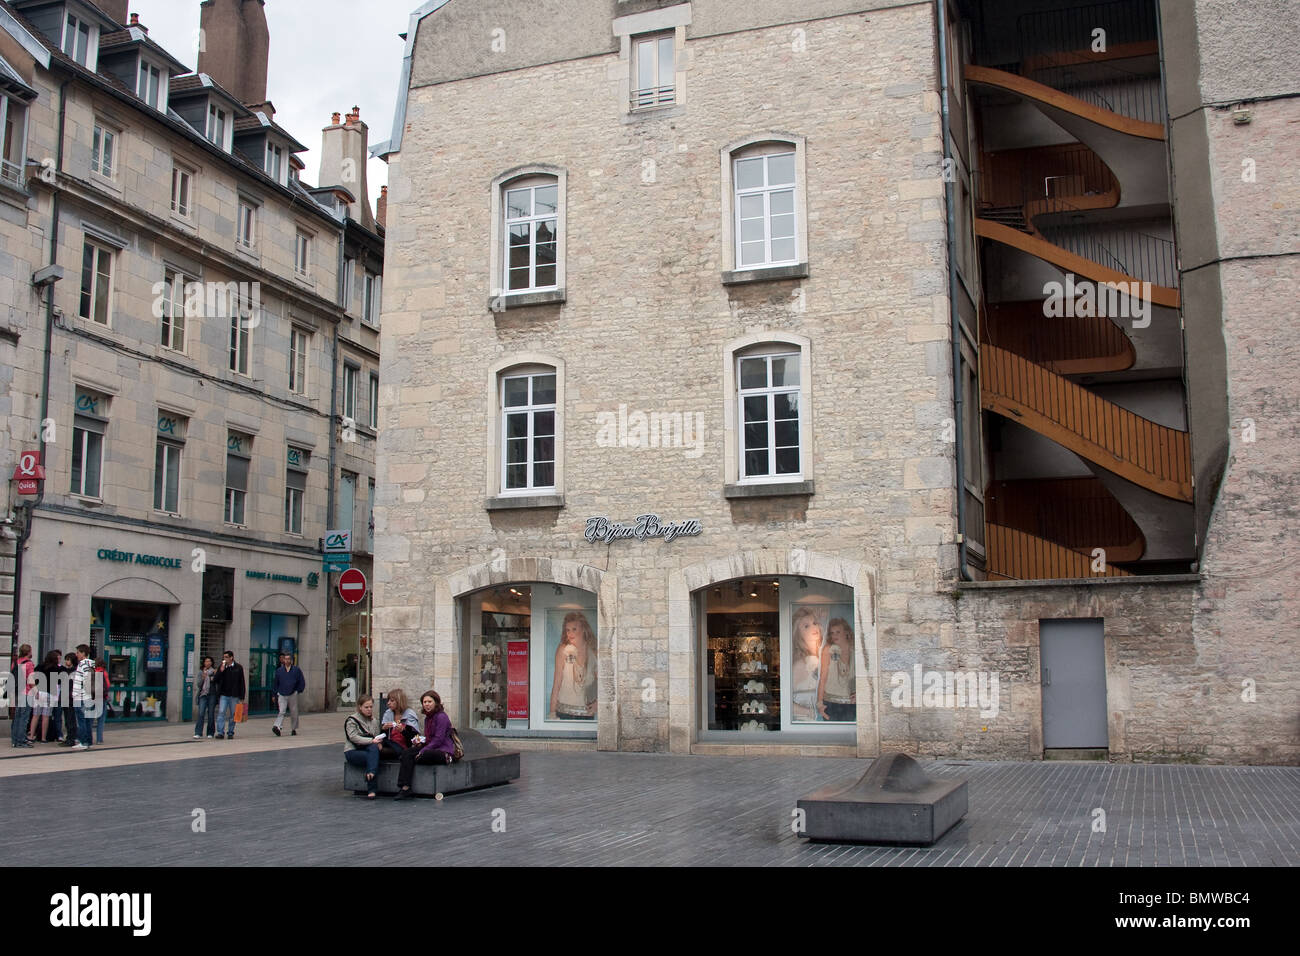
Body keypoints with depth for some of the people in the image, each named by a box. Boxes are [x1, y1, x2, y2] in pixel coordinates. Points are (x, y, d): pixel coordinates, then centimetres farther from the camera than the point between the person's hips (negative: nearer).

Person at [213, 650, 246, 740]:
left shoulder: (238, 668, 2)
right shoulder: (221, 667, 8)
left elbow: (241, 682, 3)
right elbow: (215, 679, 5)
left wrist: (241, 696, -1)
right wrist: (221, 670, -10)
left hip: (234, 695, -1)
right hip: (223, 695, 1)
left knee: (233, 715, 5)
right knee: (221, 712, -10)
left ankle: (230, 733, 14)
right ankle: (220, 733, -10)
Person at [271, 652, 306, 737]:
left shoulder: (297, 670, 2)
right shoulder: (279, 670, 7)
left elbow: (302, 682, 7)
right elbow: (276, 683, 15)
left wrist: (298, 691, 1)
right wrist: (276, 693, 12)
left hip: (293, 695, 0)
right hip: (282, 695, 0)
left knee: (294, 713, 7)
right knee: (281, 712, -16)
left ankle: (294, 729, 18)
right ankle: (277, 727, -28)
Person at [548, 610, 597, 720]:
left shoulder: (593, 652, 1)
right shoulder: (563, 650, -4)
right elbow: (557, 682, -4)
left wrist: (597, 702, -4)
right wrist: (552, 712, -5)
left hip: (587, 712, 2)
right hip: (564, 711, -2)